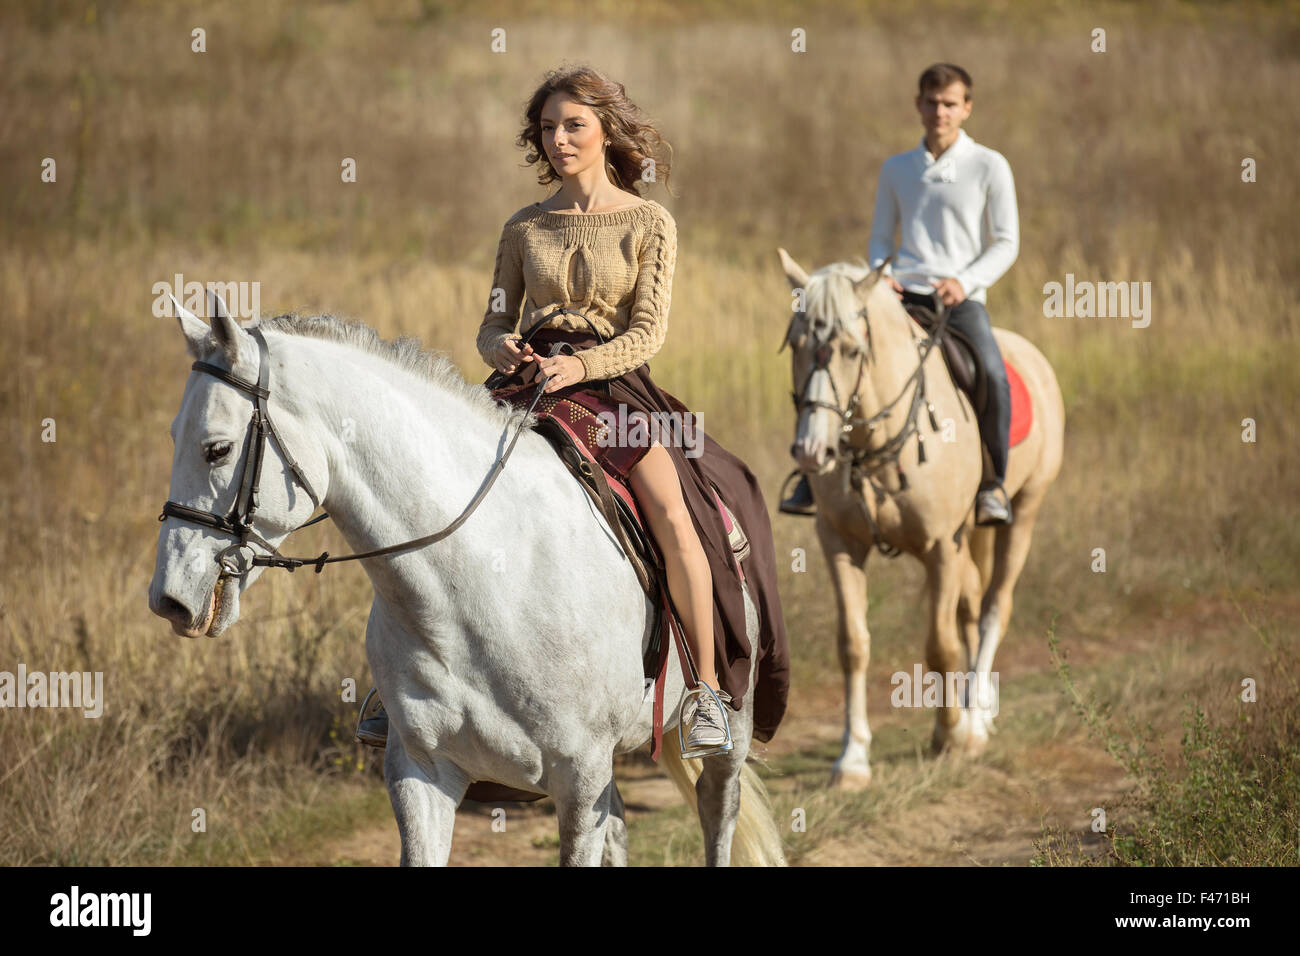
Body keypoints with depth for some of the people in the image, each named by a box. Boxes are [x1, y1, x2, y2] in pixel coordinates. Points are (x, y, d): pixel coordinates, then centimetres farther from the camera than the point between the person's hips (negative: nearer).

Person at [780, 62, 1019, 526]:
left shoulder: (989, 167, 4)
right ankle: (815, 479, -10)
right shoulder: (897, 169, 16)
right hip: (901, 293, 3)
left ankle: (994, 484, -15)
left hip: (962, 299, -3)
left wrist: (964, 282, -13)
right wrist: (880, 275, -2)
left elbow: (1006, 242, 3)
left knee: (992, 377, -32)